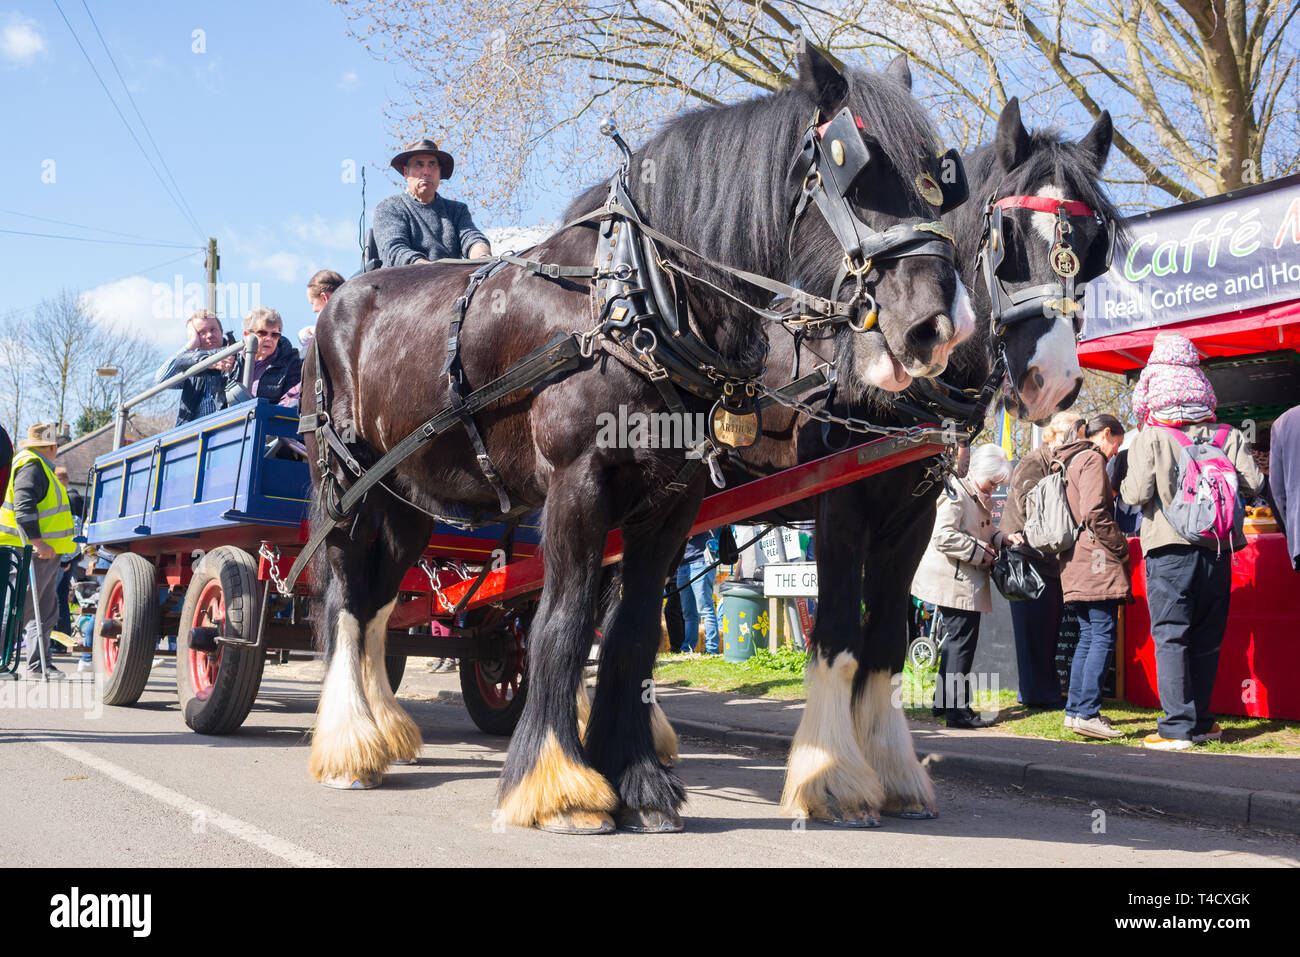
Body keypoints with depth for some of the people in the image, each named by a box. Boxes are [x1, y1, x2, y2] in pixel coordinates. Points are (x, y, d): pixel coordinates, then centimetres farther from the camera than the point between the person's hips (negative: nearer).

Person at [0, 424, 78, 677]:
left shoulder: (39, 467, 19)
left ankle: (39, 665, 15)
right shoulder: (31, 467, -12)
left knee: (45, 611, 11)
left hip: (47, 552, 11)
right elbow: (23, 506, -22)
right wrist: (36, 541, -27)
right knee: (21, 610, -7)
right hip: (34, 553, -11)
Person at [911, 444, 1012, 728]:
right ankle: (958, 709, -5)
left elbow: (984, 533, 31)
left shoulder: (980, 499, 19)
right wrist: (980, 553, -19)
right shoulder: (955, 494, -13)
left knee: (957, 639, 15)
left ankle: (944, 702, 24)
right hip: (954, 581, -10)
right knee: (962, 641, -9)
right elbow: (943, 536, -22)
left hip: (966, 582, 10)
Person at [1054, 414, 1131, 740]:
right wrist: (1121, 547, -8)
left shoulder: (1069, 460, 22)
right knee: (1104, 634, -10)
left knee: (1088, 635, 12)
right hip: (1096, 559, -10)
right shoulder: (1093, 459, -7)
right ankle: (1087, 713, -15)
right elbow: (1095, 513, -18)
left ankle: (1076, 709, 12)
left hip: (1074, 562, 10)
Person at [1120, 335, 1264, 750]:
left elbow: (1136, 493, -14)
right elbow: (1253, 483, 1)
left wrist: (1127, 483, 7)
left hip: (1170, 548, -4)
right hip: (1216, 548, 4)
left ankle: (1178, 727, -4)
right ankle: (1200, 721, 19)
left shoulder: (1150, 438, -8)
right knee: (1206, 638, 13)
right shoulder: (1228, 435, 3)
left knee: (1171, 638, -1)